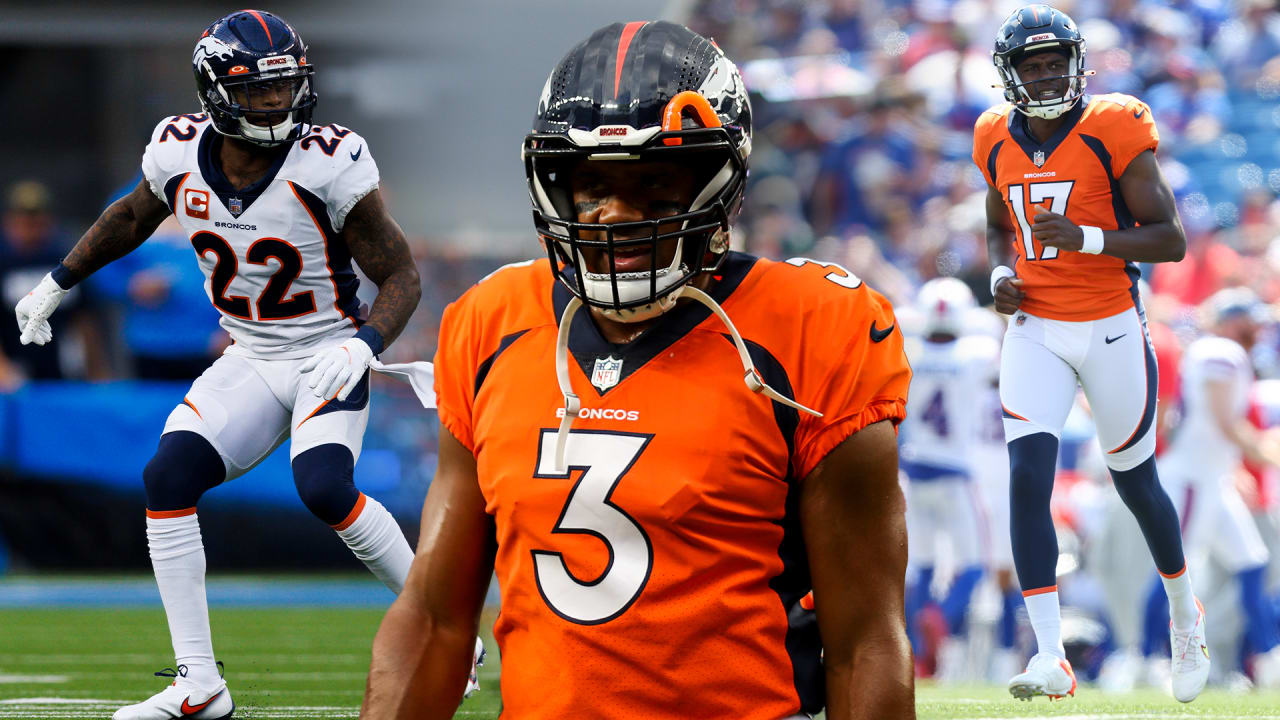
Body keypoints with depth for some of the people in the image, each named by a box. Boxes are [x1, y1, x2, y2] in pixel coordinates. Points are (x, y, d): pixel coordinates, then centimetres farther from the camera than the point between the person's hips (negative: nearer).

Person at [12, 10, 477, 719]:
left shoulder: (328, 166, -20)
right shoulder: (180, 154, -7)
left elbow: (400, 275, -14)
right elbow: (133, 216, 17)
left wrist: (363, 345, -32)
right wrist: (58, 282, 26)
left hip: (327, 359, -5)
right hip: (249, 361, 5)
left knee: (323, 487, -28)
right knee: (167, 479, -12)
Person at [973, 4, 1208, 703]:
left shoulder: (1113, 132, -12)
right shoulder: (998, 141, 3)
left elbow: (1170, 239, -13)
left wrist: (1086, 238, -26)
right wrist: (1001, 275, 0)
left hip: (1112, 329, -3)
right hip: (1035, 330, 3)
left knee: (1136, 481, 11)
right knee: (1027, 476, -15)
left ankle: (1184, 612, 40)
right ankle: (1050, 658, -18)